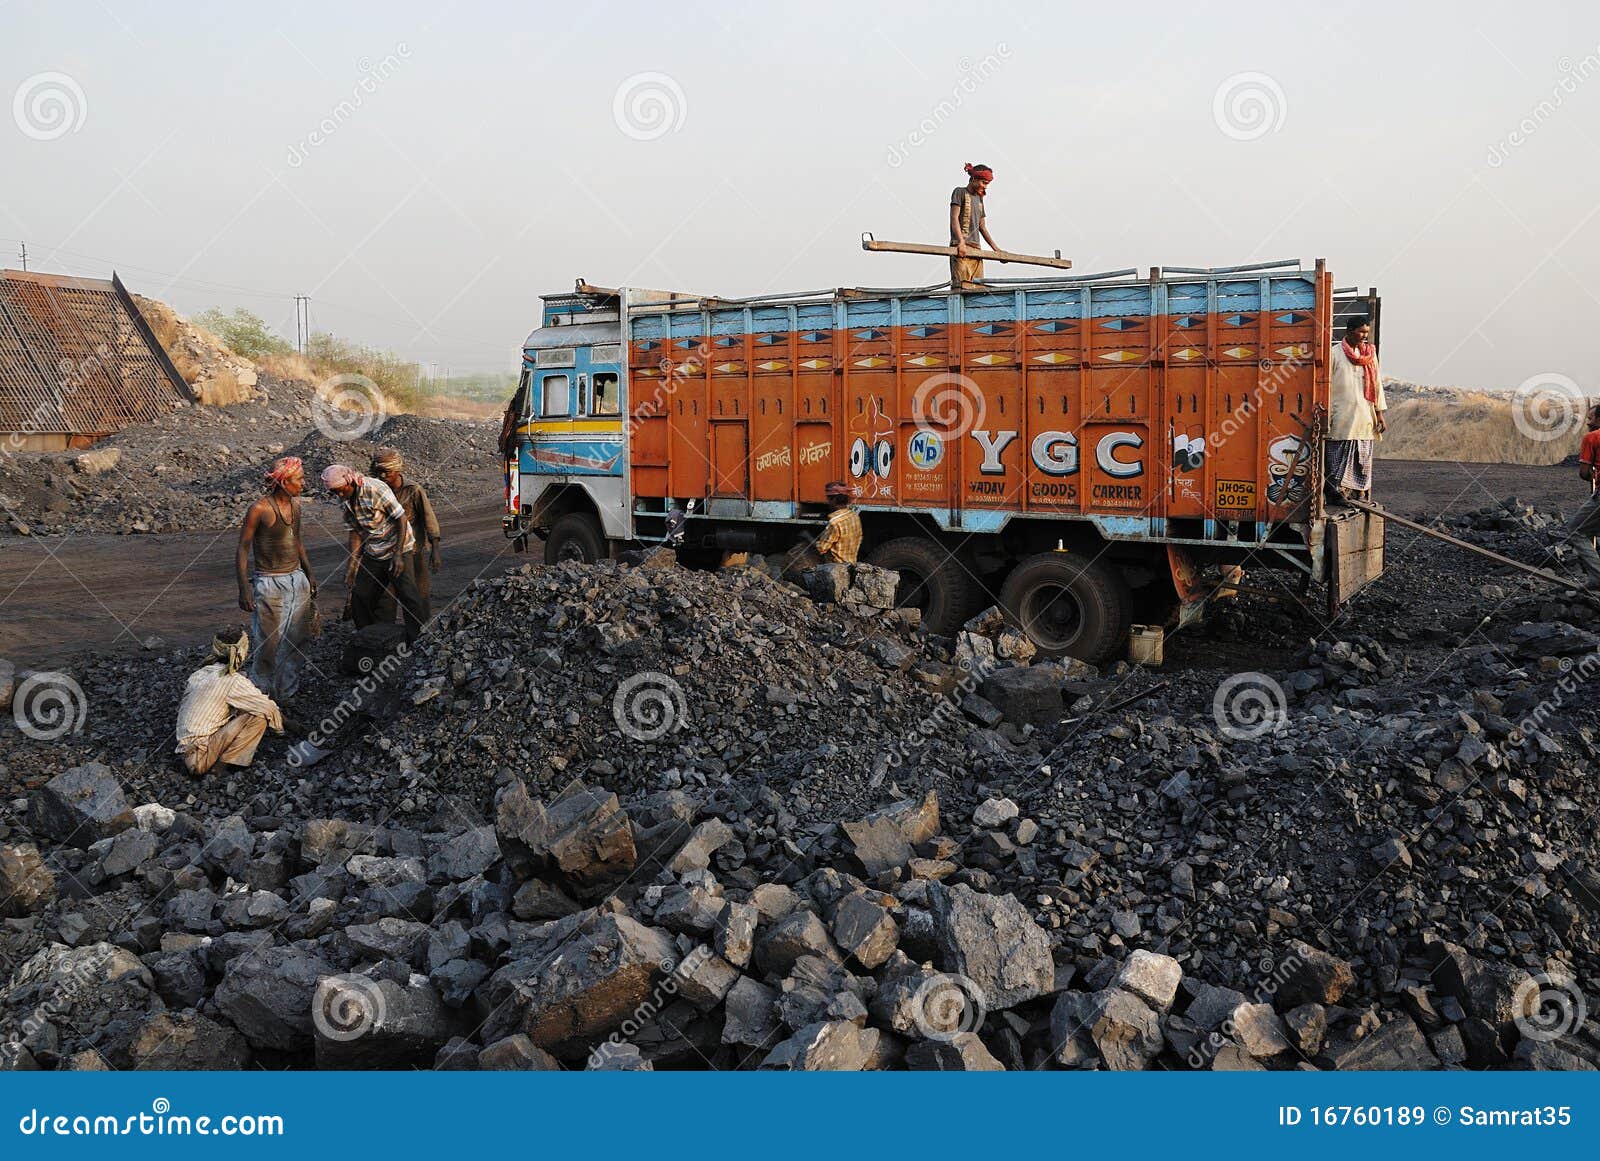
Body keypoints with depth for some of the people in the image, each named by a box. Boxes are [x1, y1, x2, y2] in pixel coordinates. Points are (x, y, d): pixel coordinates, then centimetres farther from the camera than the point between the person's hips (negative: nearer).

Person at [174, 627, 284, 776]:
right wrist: (279, 724, 14)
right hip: (200, 760, -8)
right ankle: (227, 762, -7)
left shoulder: (199, 674, 9)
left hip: (186, 754, 8)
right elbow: (269, 708, -10)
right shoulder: (234, 681, -14)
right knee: (259, 716, -10)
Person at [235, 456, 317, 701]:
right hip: (270, 584, -7)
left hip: (297, 580, 7)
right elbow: (242, 549, -13)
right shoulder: (260, 509, -17)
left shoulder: (295, 504, 4)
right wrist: (244, 588, -17)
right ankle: (262, 691, 21)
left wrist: (309, 572, 22)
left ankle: (287, 688, 29)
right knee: (269, 642, 3)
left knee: (295, 639, 13)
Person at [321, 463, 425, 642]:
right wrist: (352, 564, 1)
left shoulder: (375, 489, -21)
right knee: (360, 597, 11)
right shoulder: (345, 500, 0)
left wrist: (398, 554, -21)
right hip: (372, 554, 7)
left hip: (399, 549, -7)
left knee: (408, 597, -9)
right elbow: (355, 532, 7)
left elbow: (401, 519, -19)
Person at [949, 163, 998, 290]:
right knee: (962, 286, -21)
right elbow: (954, 218, -8)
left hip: (976, 248, 8)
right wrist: (961, 241, -21)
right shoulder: (960, 192, 4)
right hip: (962, 246, -8)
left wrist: (995, 248, 21)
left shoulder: (979, 198, 25)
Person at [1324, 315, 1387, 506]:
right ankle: (1336, 492, 0)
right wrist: (1326, 417, -8)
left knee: (1363, 460, 6)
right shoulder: (1335, 353, -3)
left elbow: (1377, 384, 13)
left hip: (1365, 418, 5)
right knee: (1338, 459, -6)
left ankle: (1360, 494, 11)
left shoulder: (1370, 353, 12)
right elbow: (1327, 385, -4)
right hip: (1342, 418, -5)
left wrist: (1380, 414, 9)